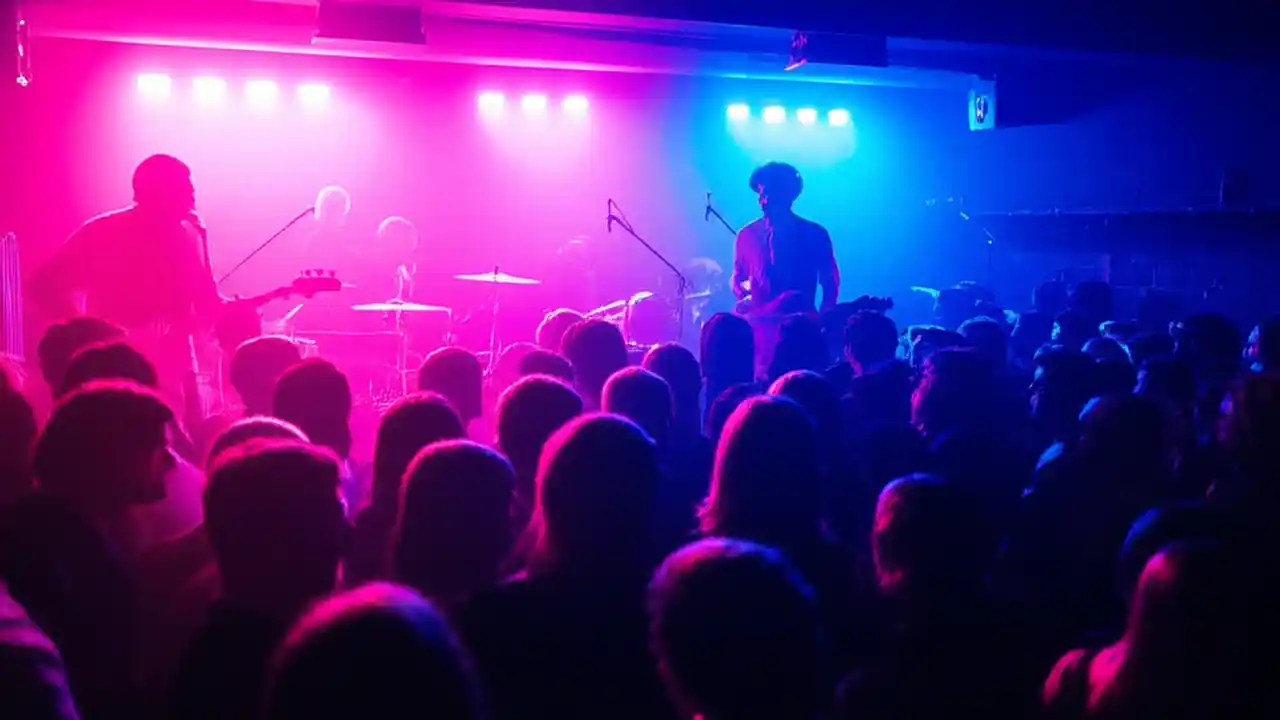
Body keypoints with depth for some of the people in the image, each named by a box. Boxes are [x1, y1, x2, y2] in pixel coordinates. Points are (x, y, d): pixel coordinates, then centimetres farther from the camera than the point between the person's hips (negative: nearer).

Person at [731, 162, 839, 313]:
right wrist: (743, 290, -5)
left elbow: (830, 283, 7)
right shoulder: (747, 235, 9)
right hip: (757, 318, 1)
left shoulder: (815, 234, 5)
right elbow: (737, 279, 17)